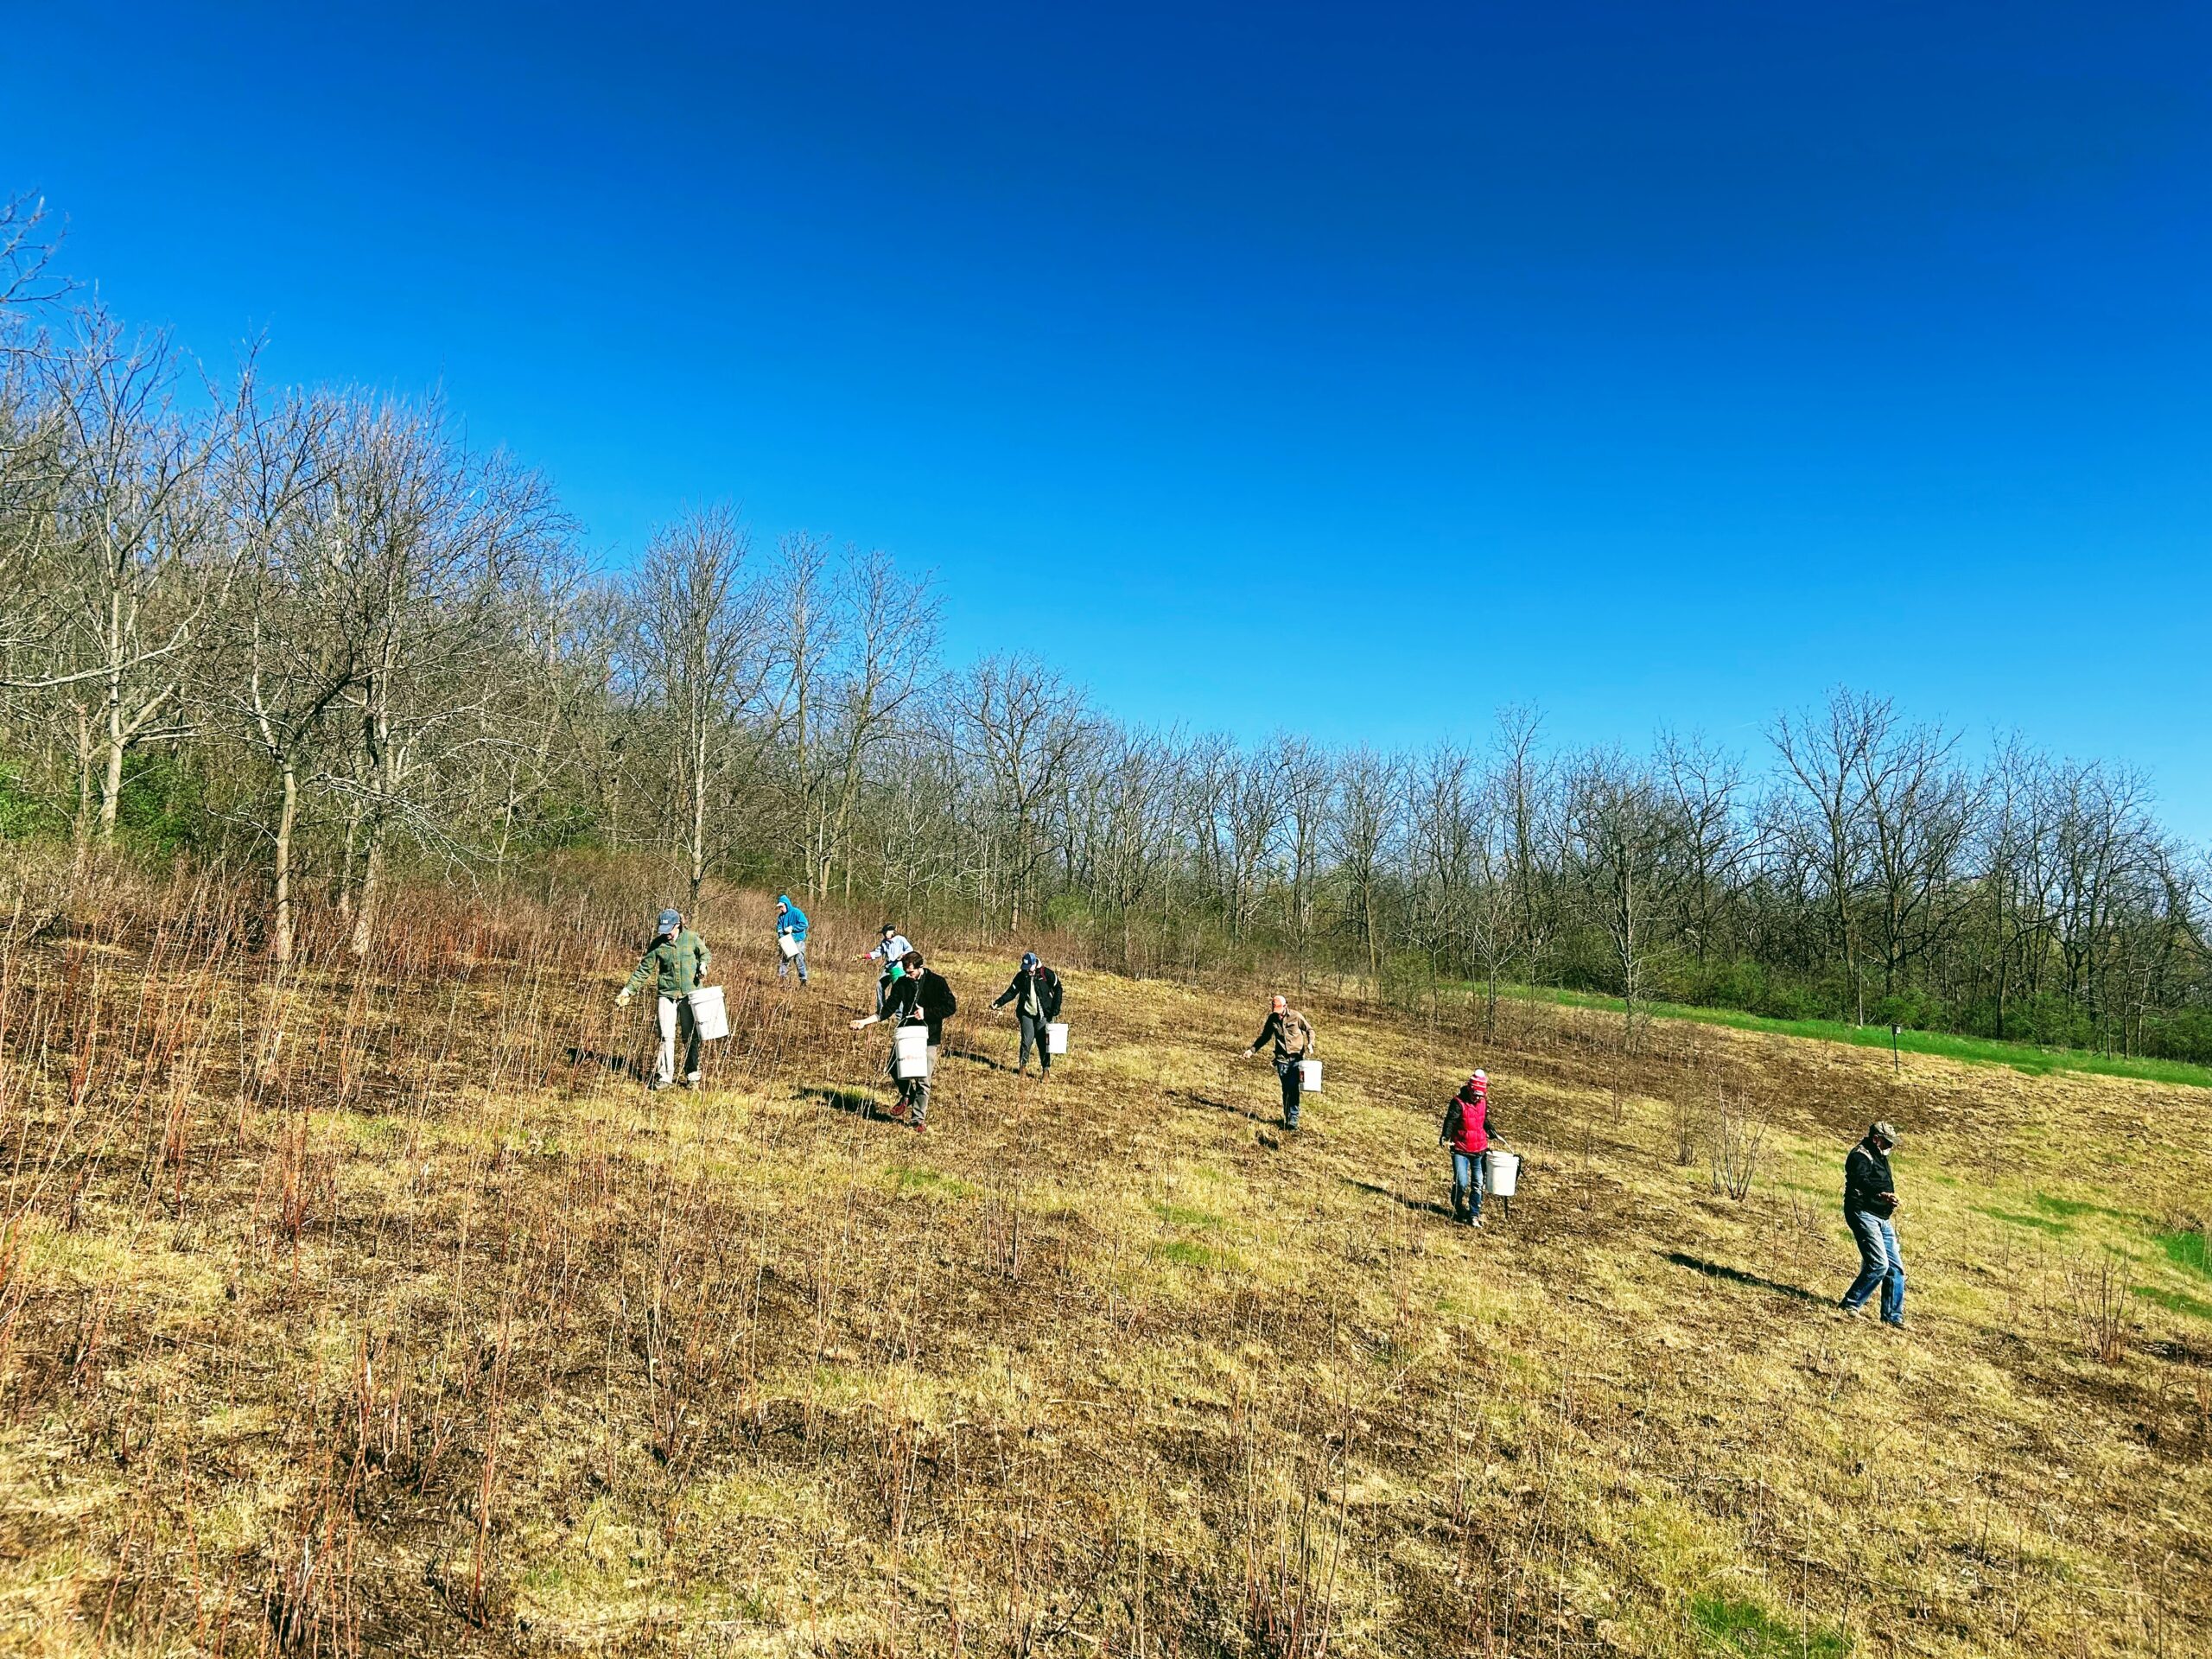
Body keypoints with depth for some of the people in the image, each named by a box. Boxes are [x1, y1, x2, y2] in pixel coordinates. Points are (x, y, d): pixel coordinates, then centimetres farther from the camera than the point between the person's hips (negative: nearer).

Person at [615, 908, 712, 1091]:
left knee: (690, 1037, 4)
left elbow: (706, 953, 14)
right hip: (667, 994, 1)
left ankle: (692, 1077, 13)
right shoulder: (657, 944, -1)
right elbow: (643, 970, 4)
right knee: (666, 1036, -6)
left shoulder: (691, 938, -2)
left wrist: (703, 965, -8)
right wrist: (627, 990, -1)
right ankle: (664, 1076, 3)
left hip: (690, 993, -1)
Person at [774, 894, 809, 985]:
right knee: (784, 960, 8)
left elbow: (804, 924, -15)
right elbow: (779, 928, 10)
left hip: (798, 941, -6)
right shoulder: (781, 916, 8)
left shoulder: (796, 913, -10)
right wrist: (781, 936, -10)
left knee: (799, 961, -7)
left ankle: (803, 980, -3)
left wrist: (792, 928, -18)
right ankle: (780, 977, 14)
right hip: (786, 942, 6)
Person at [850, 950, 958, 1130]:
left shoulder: (936, 982, -8)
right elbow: (888, 1009, 4)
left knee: (923, 1081, -2)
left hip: (929, 1037, -4)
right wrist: (865, 1021, -5)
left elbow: (951, 1007, -7)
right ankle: (907, 1095, 26)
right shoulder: (901, 983, 2)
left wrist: (926, 1013, -16)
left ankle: (917, 1120, 9)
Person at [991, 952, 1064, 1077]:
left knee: (1043, 1042, -1)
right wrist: (998, 1003, -9)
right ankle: (1022, 1067, 11)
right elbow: (1011, 992, 5)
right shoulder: (1021, 976, 2)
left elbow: (1057, 989, 0)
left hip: (1043, 1015, -2)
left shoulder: (1046, 974, -7)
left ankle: (1046, 1069, 6)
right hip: (1027, 1014, 2)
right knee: (1026, 1041, -2)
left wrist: (1055, 1009, -5)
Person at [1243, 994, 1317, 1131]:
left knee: (1293, 1089, -12)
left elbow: (1310, 1030, 5)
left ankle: (1293, 1122, -11)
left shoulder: (1296, 1016, -6)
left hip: (1297, 1058, -3)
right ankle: (1287, 1119, 15)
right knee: (1286, 1090, 5)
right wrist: (1251, 1050, 7)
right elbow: (1264, 1037, 15)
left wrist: (1310, 1044, -13)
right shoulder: (1272, 1019, 3)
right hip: (1282, 1059, 3)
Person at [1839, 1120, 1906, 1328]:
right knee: (1879, 1264, -18)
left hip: (1882, 1219, 10)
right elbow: (1859, 1182, -26)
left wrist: (1890, 1200, 6)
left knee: (1896, 1268, 8)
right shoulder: (1861, 1155, -8)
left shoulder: (1880, 1157, 23)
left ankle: (1893, 1317, 14)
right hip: (1864, 1214, -10)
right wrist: (1881, 1194, -41)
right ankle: (1850, 1305, -9)